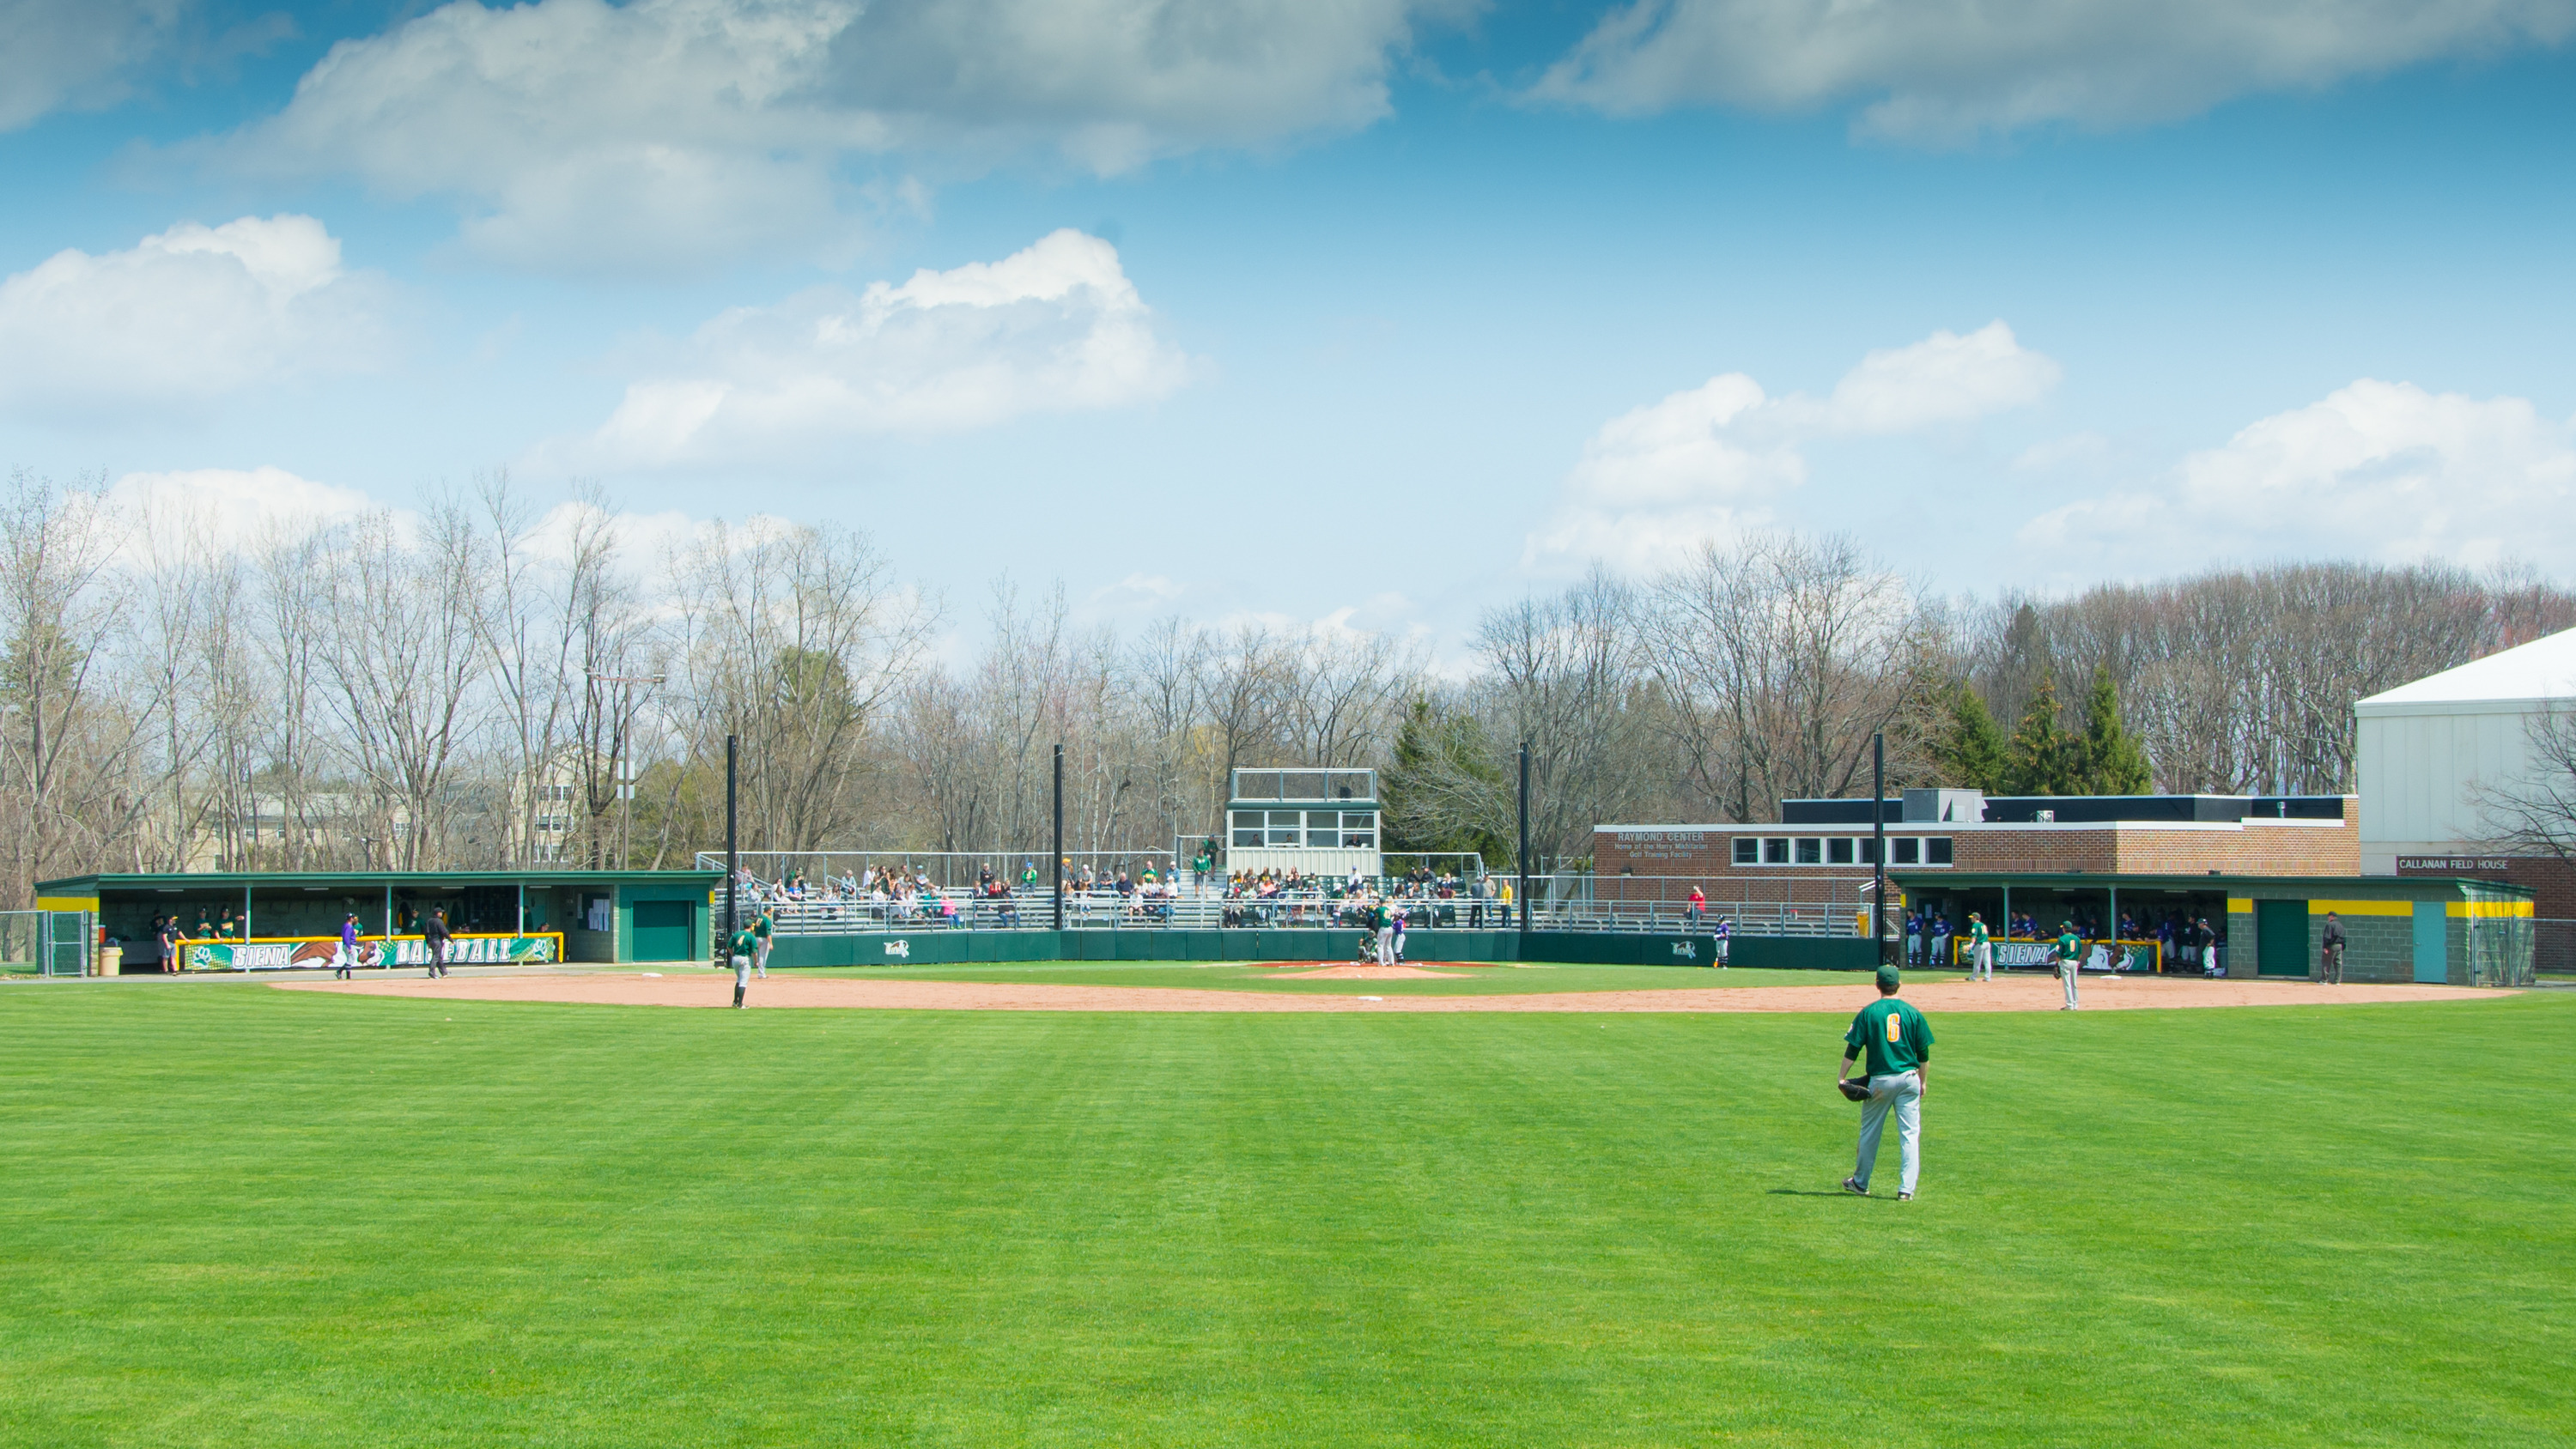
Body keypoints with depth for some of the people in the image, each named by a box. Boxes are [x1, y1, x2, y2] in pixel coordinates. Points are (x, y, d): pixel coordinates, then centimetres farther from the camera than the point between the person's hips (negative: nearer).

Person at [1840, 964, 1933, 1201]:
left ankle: (1860, 1183, 25)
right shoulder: (1912, 1012, 2)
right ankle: (1906, 1189, -3)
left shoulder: (1869, 1012, -3)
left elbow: (1852, 1049, -5)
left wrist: (1842, 1078, -1)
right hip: (1909, 1078, 1)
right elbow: (1923, 1052, 6)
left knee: (1870, 1132, 13)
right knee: (1910, 1135, 3)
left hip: (1880, 1080, -1)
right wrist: (1922, 1082, 16)